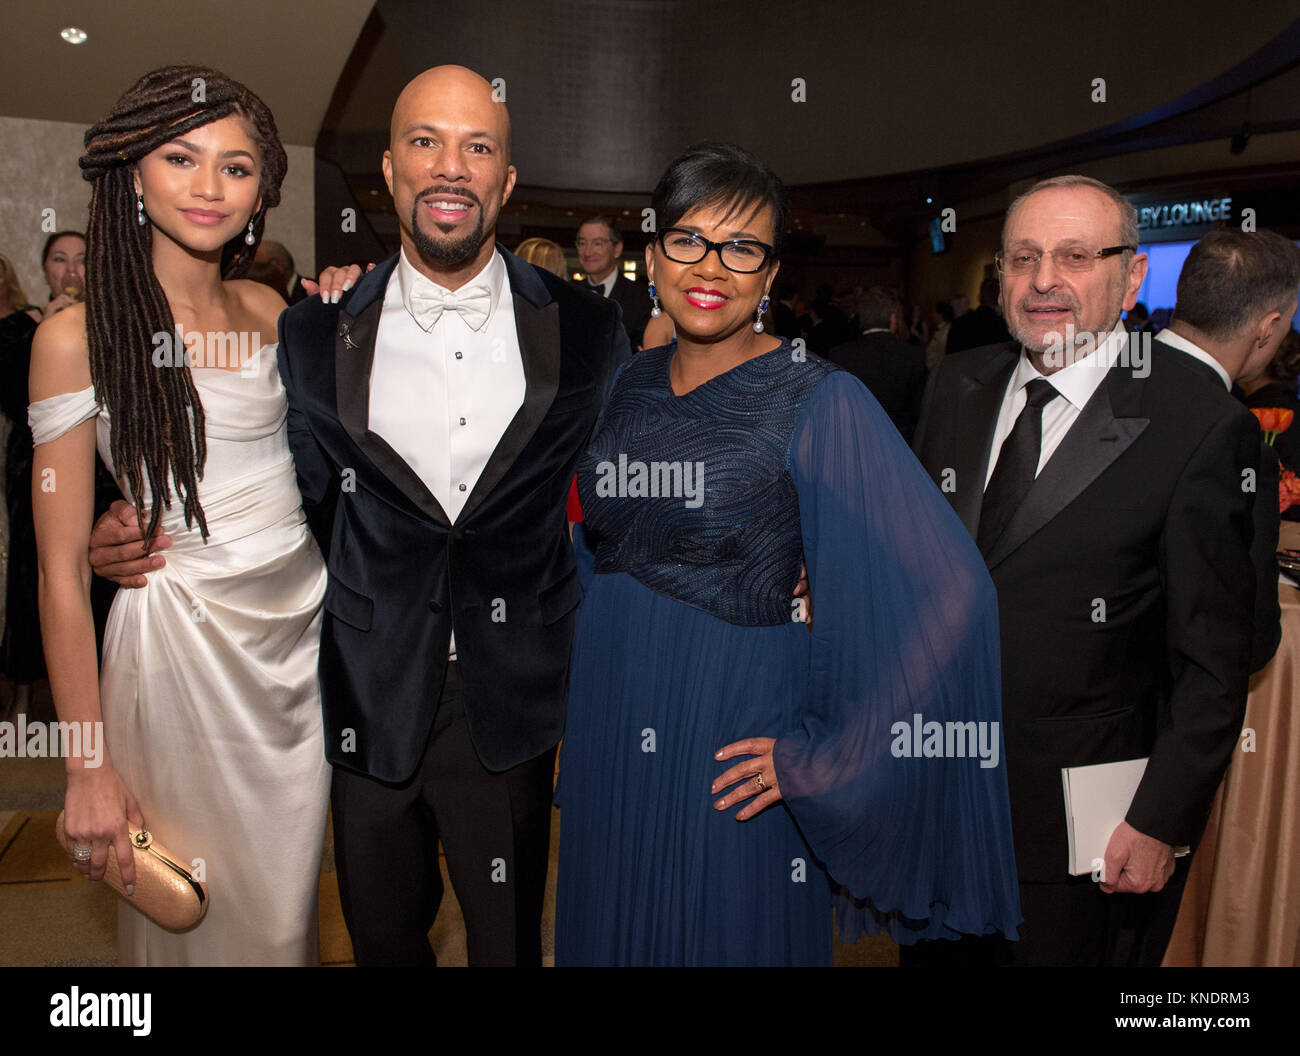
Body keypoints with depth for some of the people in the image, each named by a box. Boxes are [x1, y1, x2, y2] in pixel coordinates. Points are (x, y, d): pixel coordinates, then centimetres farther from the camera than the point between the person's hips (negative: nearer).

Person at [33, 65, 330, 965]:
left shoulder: (268, 310, 5)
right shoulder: (79, 336, -8)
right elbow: (63, 570, -8)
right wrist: (89, 770, -8)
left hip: (304, 626, 4)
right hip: (180, 647, -4)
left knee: (285, 909, 18)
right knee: (196, 915, 13)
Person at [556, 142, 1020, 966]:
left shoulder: (818, 400, -13)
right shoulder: (624, 389, 3)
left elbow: (948, 592, -19)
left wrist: (821, 760, -16)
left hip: (729, 760, -5)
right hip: (609, 736, 5)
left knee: (732, 937, 14)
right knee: (607, 933, 20)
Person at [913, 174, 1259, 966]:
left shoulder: (1201, 426, -14)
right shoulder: (957, 386, 2)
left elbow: (1214, 661, -11)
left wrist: (1163, 821, -11)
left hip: (1082, 813, -4)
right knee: (934, 954, 20)